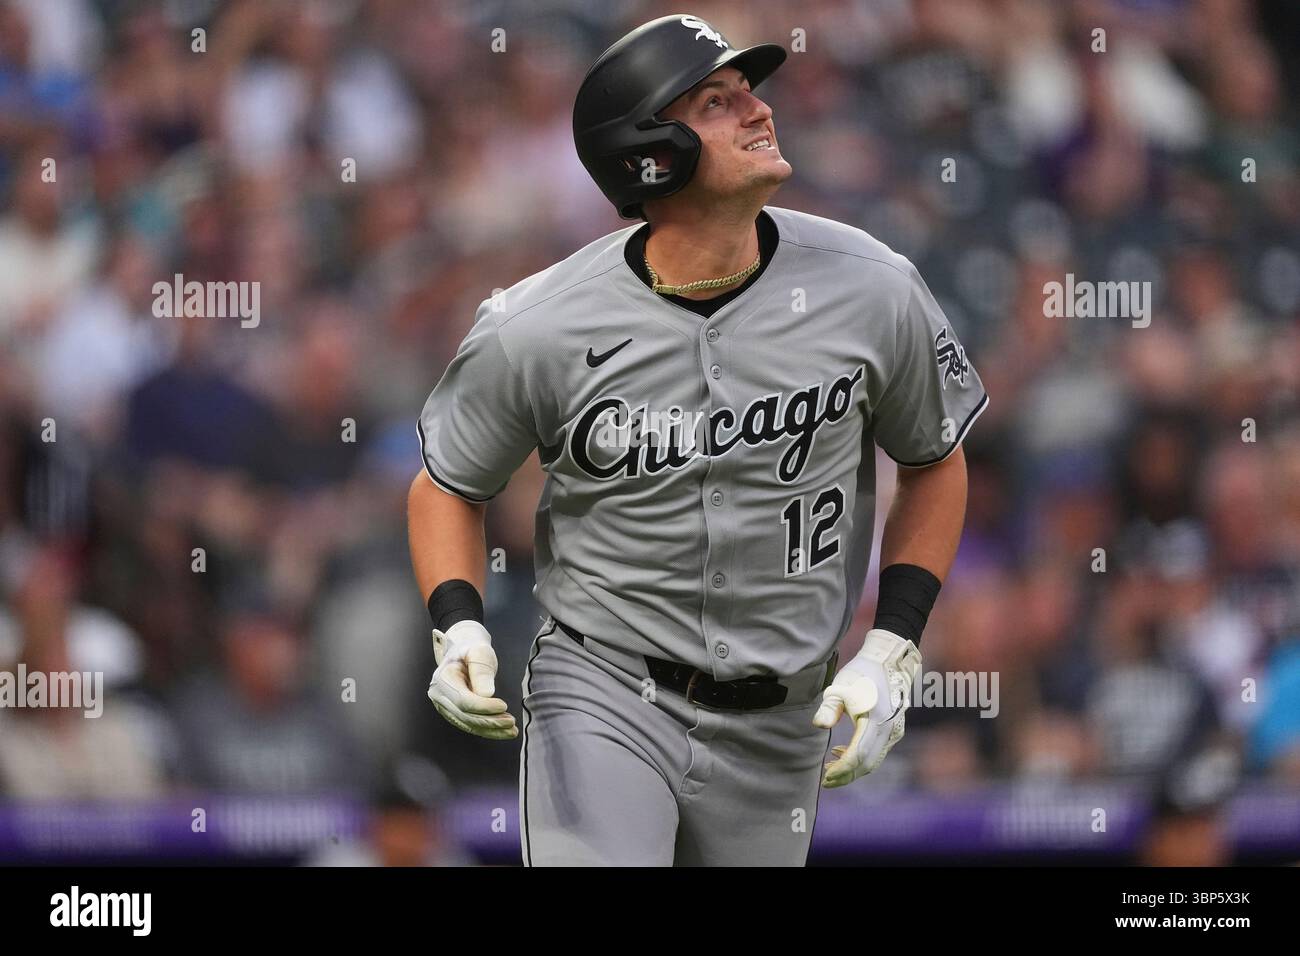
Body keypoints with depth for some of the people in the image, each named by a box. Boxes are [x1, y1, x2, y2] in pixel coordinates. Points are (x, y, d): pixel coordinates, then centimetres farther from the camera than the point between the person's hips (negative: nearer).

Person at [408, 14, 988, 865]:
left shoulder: (871, 292, -7)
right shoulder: (535, 331, -11)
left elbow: (934, 464, 9)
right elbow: (448, 485, 6)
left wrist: (892, 652, -1)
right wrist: (458, 630, -12)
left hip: (777, 726, 3)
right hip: (601, 692, -3)